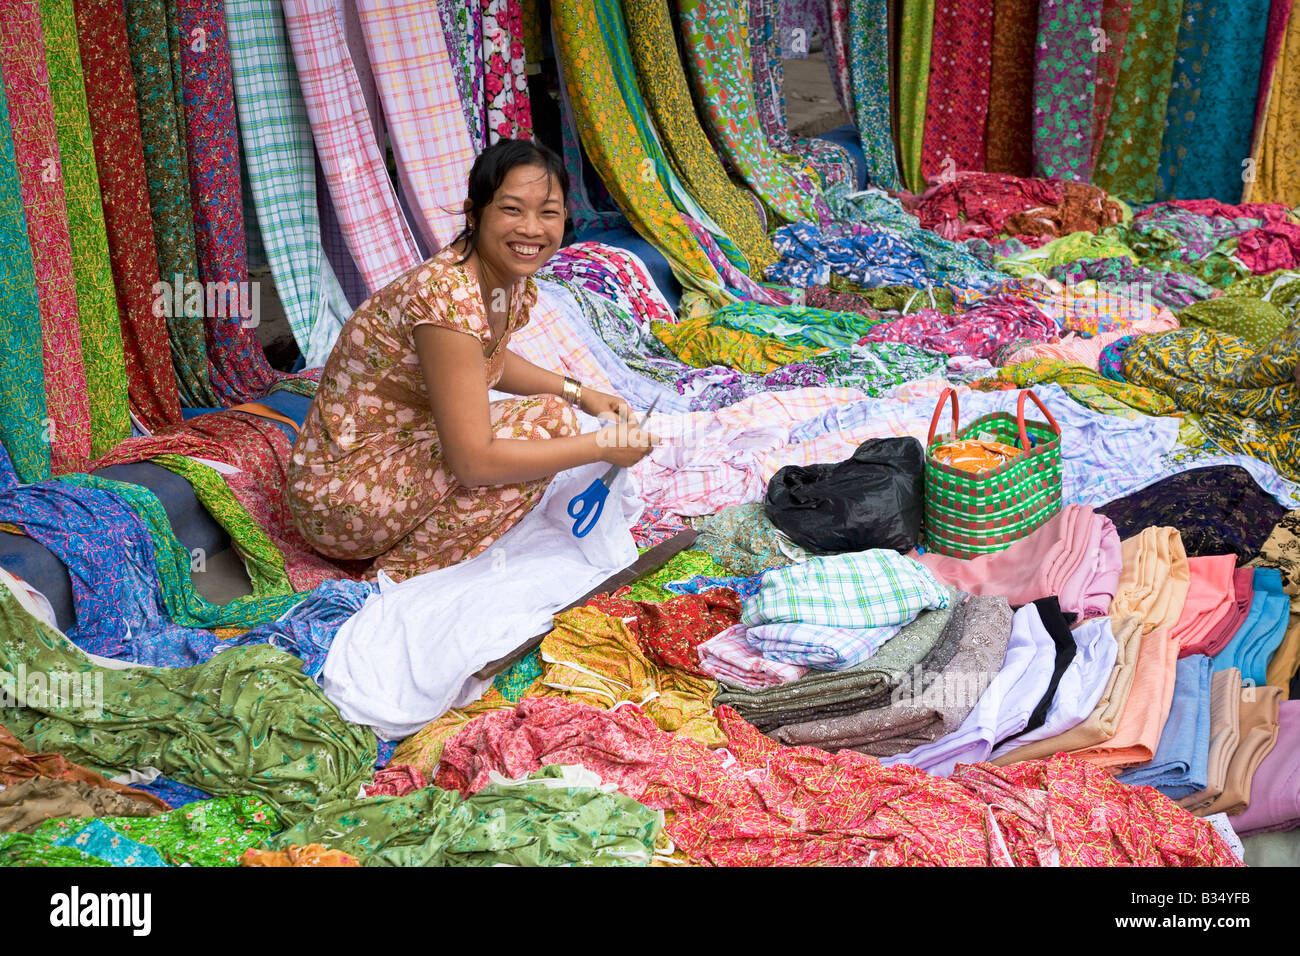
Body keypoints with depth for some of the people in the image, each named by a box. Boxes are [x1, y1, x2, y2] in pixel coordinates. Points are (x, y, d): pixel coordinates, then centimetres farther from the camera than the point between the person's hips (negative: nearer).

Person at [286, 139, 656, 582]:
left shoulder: (516, 282, -1)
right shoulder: (450, 298, -29)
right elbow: (474, 463, -29)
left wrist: (580, 393, 10)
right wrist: (600, 446, -20)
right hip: (342, 492, -9)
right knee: (544, 423, -17)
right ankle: (403, 574, -8)